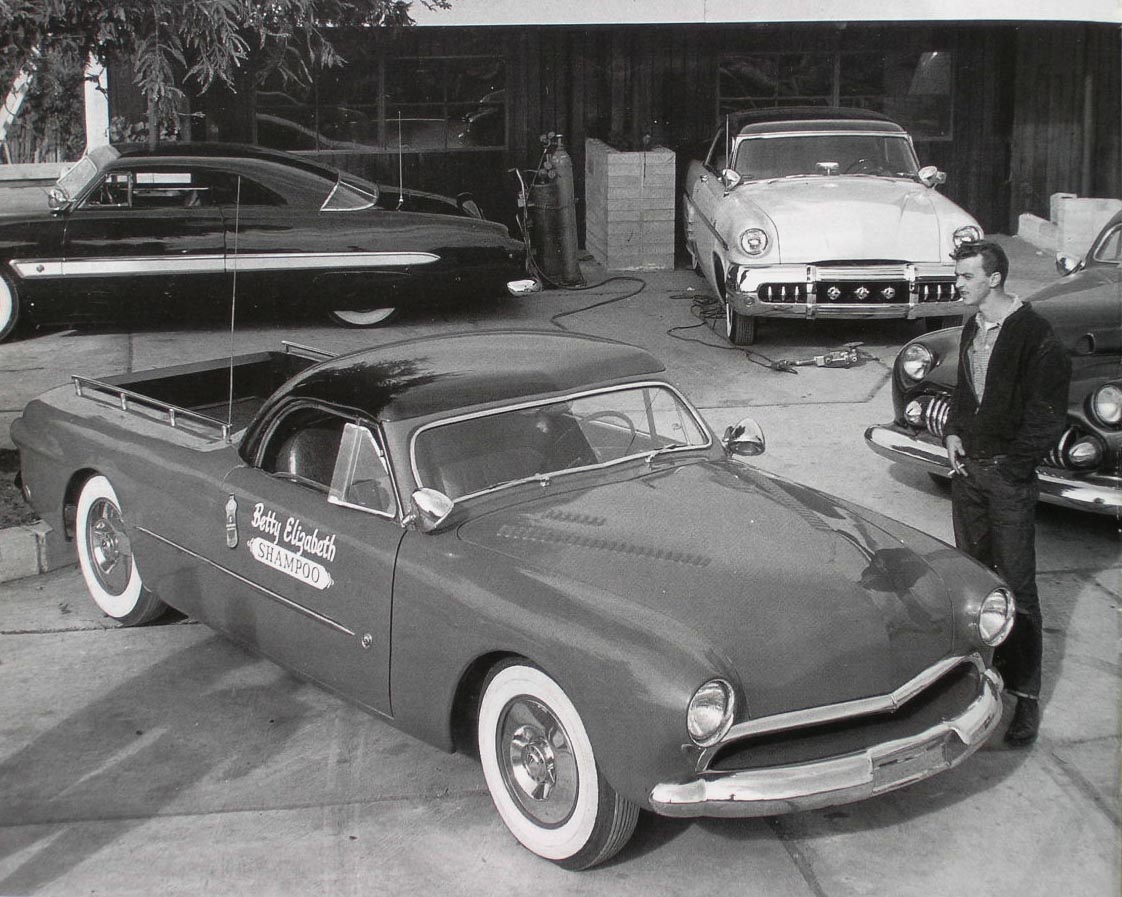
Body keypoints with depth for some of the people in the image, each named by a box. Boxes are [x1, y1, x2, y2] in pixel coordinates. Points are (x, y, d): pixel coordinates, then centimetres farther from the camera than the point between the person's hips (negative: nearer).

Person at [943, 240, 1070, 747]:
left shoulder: (1034, 335, -14)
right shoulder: (972, 330, 10)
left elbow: (1048, 414, -14)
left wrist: (1012, 462, -15)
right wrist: (953, 432, 6)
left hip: (1009, 474, -7)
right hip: (968, 467, 7)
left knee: (1016, 586, -4)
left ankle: (1025, 696, 1)